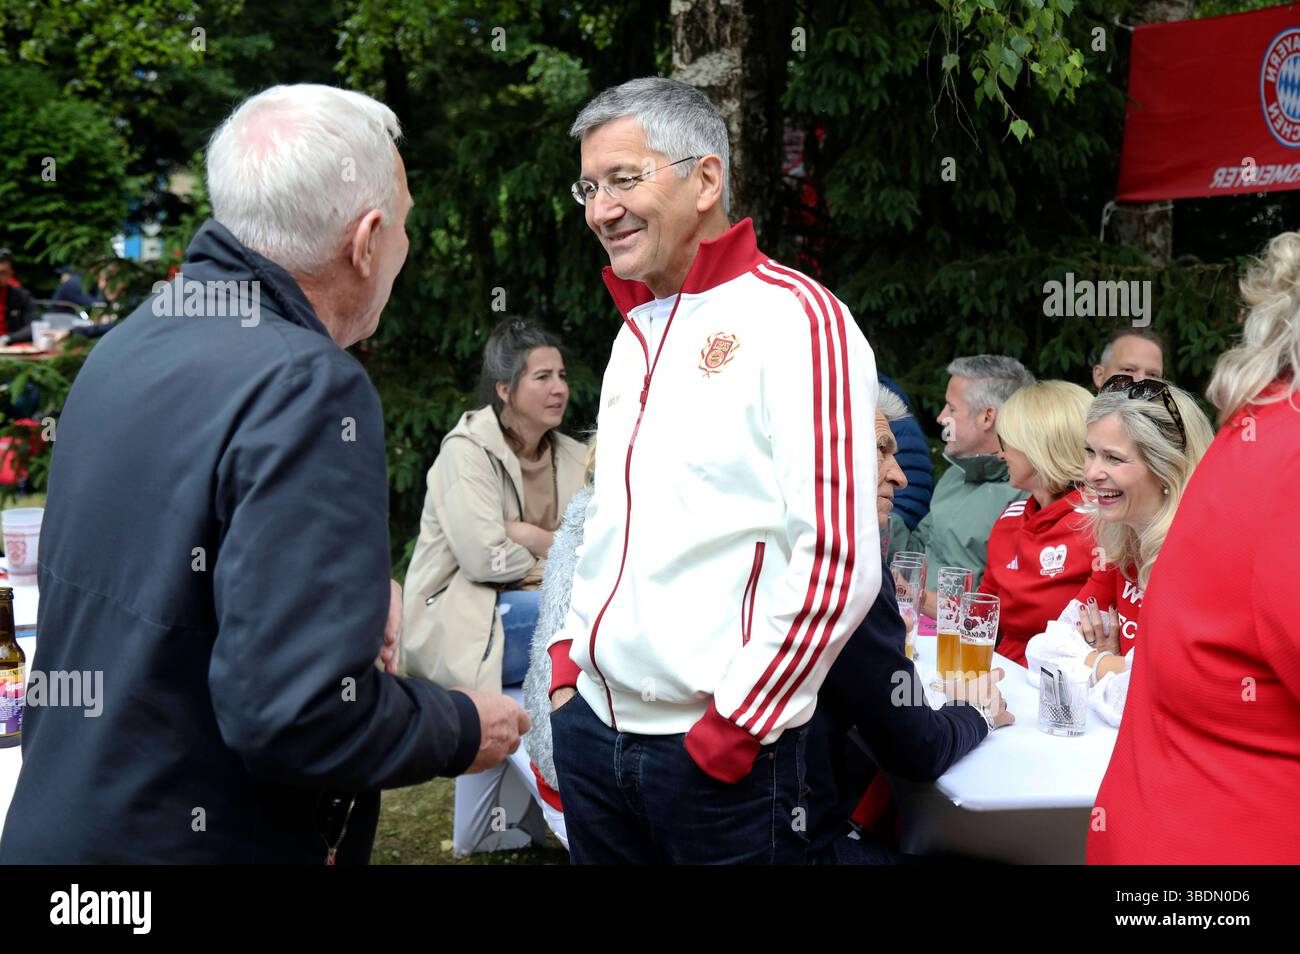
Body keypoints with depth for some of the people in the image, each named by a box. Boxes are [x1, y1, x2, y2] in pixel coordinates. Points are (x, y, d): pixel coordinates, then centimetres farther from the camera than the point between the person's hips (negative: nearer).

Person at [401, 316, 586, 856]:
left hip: (528, 617, 7)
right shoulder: (467, 449, -11)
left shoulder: (573, 458, 7)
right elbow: (485, 557, -21)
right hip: (460, 626, -7)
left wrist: (525, 535, -18)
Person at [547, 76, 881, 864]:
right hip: (593, 726, 7)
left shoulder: (793, 318, -12)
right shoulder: (638, 330, 12)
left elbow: (837, 562, -17)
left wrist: (735, 727, -15)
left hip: (718, 748, -7)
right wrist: (570, 657, 10)